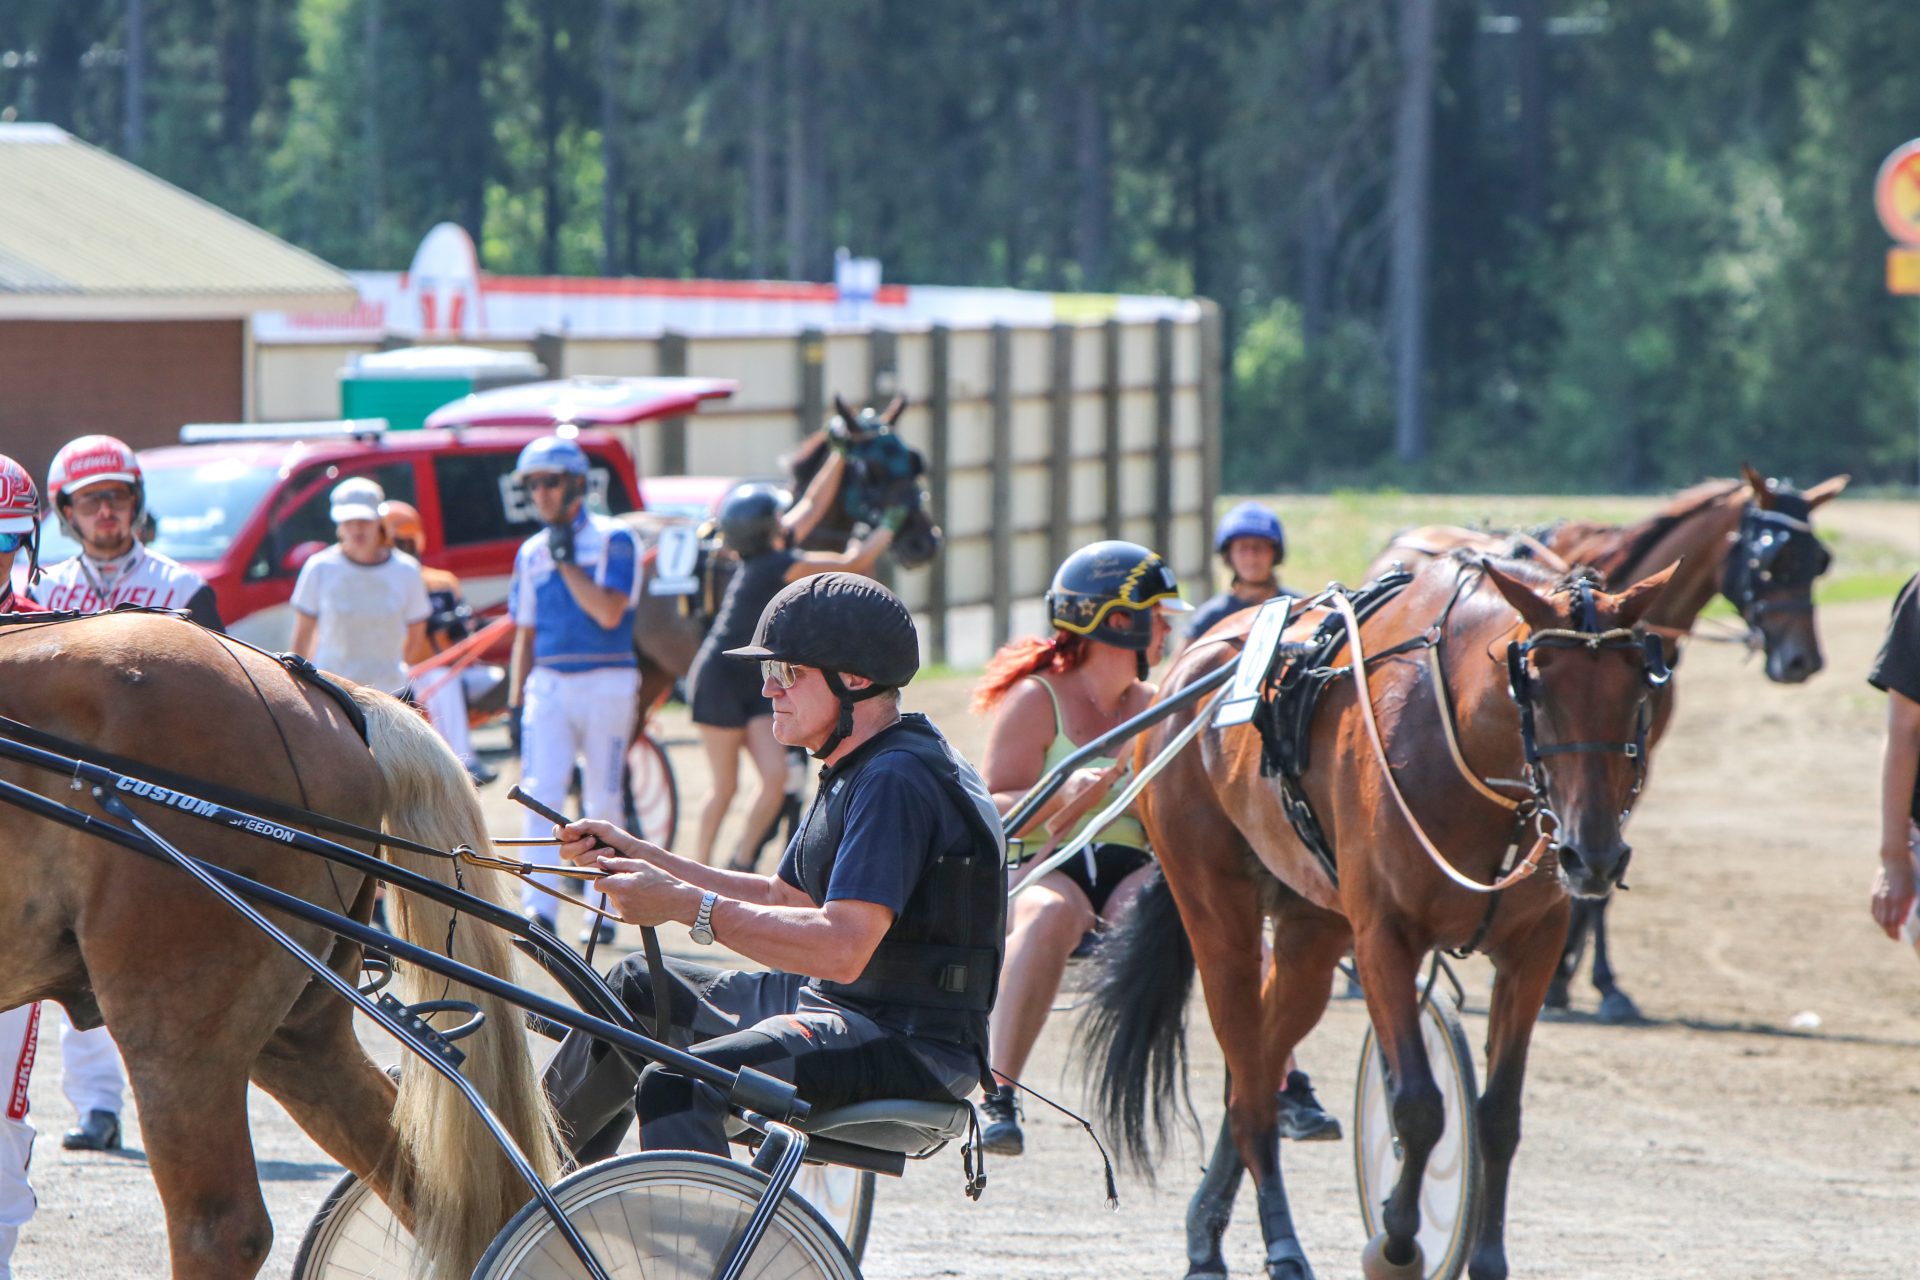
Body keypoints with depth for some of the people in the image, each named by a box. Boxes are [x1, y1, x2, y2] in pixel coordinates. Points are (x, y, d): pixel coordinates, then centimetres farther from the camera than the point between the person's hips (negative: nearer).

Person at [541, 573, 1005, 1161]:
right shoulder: (855, 770, 15)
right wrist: (639, 857, 13)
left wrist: (683, 904, -25)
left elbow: (841, 949, -29)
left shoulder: (899, 780, -20)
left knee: (676, 1086, -32)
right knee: (637, 986, 24)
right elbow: (783, 899, 22)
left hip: (910, 1045, -11)